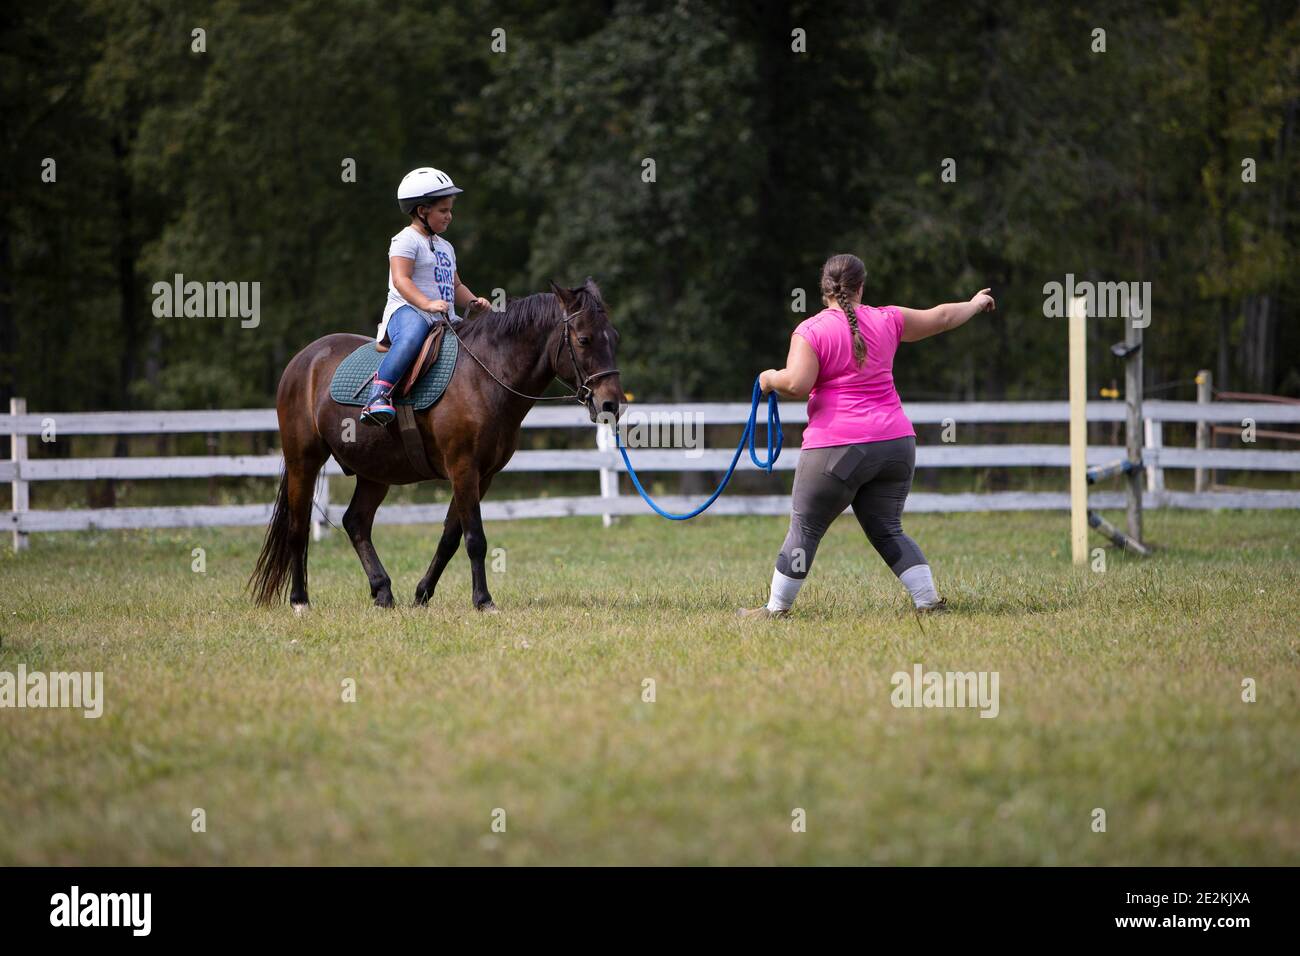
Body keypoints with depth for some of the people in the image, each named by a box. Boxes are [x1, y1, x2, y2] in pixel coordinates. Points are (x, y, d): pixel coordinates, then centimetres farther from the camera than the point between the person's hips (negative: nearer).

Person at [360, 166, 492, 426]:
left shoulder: (445, 247, 26)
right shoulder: (407, 241, -1)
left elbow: (455, 286, 28)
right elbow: (401, 280, -14)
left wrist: (473, 301, 7)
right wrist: (427, 303, -28)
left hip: (444, 318, 9)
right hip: (407, 310, -9)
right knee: (412, 336, -41)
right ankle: (378, 395, -49)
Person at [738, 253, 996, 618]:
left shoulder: (811, 331, -7)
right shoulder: (885, 321, 8)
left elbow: (796, 384, -17)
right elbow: (941, 317, 23)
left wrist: (770, 379, 4)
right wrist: (975, 304, 41)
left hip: (837, 450, -5)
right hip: (895, 444, 5)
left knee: (805, 529, 4)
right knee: (887, 530, 12)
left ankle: (776, 608, 9)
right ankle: (929, 599, 3)